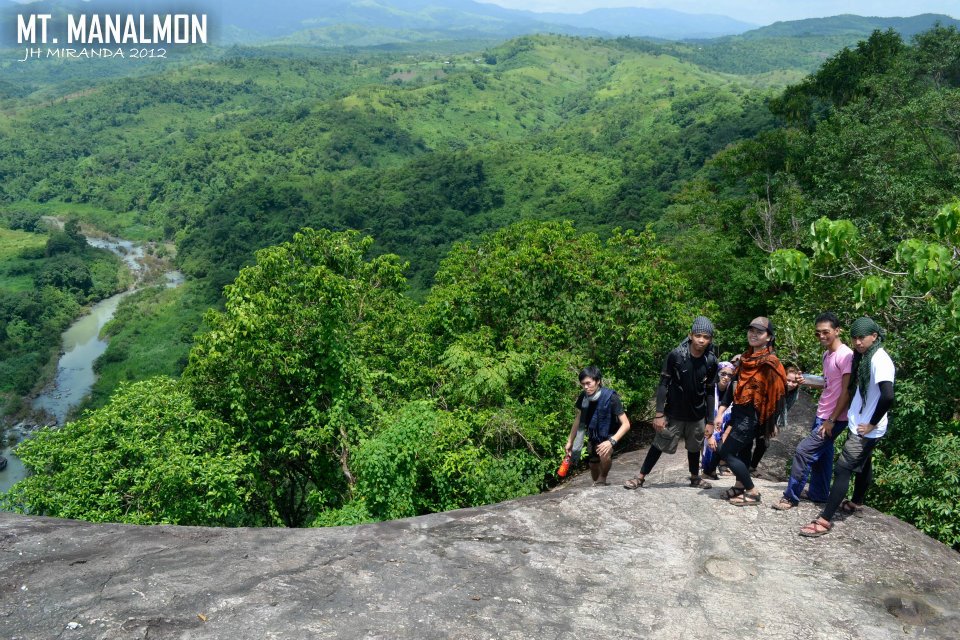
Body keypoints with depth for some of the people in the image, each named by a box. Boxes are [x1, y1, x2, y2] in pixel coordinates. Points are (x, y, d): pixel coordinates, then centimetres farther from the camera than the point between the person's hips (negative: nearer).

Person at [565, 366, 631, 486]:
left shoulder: (610, 398, -30)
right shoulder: (583, 397, -14)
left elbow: (626, 424, -31)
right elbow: (578, 419, 3)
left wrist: (611, 442, -44)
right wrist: (570, 441, 5)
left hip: (608, 437, -5)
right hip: (593, 437, 5)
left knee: (604, 454, -35)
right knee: (593, 465, 15)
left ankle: (602, 480, -7)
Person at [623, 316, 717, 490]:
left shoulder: (711, 361, -8)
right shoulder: (676, 355, -18)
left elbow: (710, 392, 1)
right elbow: (663, 384, -13)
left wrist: (710, 421, 1)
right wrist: (659, 413, -16)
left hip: (697, 415, 3)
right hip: (673, 413, -3)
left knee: (694, 447, 18)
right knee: (659, 445, 4)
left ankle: (695, 477, 40)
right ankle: (640, 477, 15)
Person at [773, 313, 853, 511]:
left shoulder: (845, 355, -17)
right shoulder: (827, 354, 11)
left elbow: (847, 391, -19)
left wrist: (832, 420, -19)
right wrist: (807, 382, 8)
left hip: (834, 419, -9)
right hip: (821, 415, 9)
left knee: (804, 451, -10)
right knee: (821, 455, 16)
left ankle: (791, 497, 0)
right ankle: (818, 493, 29)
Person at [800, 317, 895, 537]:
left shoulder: (879, 360, -21)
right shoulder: (864, 357, 8)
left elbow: (888, 396, -31)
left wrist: (872, 424, -22)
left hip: (866, 430, -9)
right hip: (858, 424, 9)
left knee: (843, 469, -10)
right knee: (863, 464, 25)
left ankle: (825, 520, -9)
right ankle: (856, 502, 45)